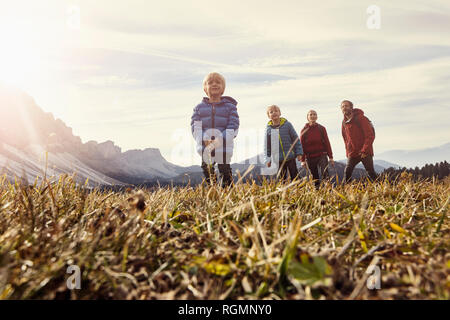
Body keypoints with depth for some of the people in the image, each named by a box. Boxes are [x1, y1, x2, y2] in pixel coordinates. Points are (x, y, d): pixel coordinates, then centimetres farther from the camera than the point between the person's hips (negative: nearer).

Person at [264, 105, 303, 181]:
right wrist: (268, 159, 3)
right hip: (278, 159, 1)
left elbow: (296, 139, 2)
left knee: (295, 177, 4)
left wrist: (299, 153, -2)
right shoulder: (268, 128, 0)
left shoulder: (287, 124, -3)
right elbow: (267, 145, 7)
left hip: (290, 157, -1)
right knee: (282, 178, 9)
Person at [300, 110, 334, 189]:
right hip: (310, 157, 0)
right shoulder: (304, 131, 2)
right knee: (315, 179, 5)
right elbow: (302, 146, 2)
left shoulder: (321, 129, 5)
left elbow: (327, 143, 6)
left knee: (325, 174, -17)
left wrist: (330, 157, 2)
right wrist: (303, 160, -2)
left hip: (322, 155, 0)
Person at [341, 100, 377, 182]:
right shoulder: (344, 122, 8)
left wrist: (364, 151, -18)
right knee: (347, 172, -6)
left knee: (371, 173, -1)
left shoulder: (361, 118, -10)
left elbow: (370, 136, -14)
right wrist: (348, 151, 12)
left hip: (365, 153, -4)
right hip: (352, 153, 5)